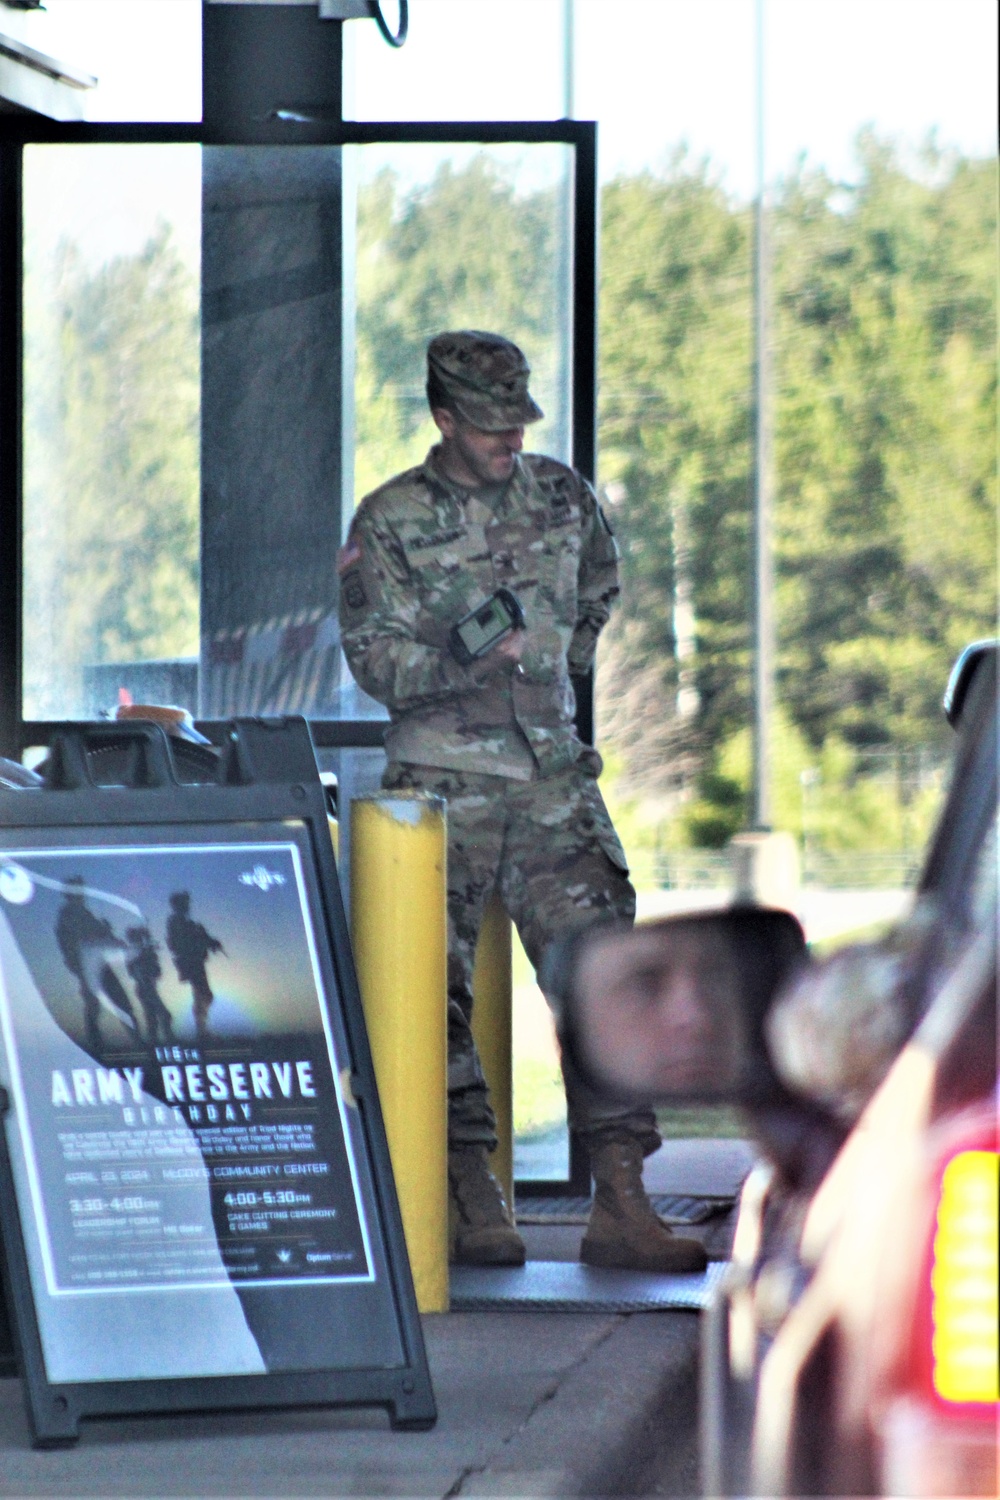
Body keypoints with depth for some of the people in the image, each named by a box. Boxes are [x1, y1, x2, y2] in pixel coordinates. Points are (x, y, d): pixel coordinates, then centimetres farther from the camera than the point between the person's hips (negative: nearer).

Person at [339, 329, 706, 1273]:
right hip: (441, 790, -3)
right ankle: (473, 1203, 7)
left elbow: (599, 588, 27)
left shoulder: (562, 497, 8)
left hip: (552, 780, 3)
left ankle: (621, 1205, -7)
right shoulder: (389, 523, -3)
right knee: (440, 996, -2)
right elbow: (375, 661, -8)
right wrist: (466, 661, -22)